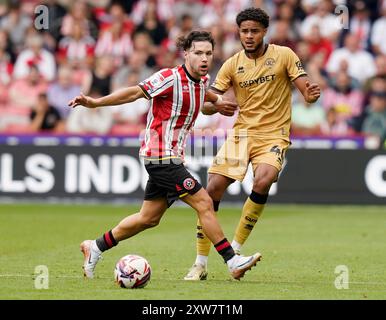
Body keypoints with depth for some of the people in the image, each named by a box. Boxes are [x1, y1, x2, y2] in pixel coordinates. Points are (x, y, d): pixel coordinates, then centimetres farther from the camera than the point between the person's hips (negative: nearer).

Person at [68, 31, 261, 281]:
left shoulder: (202, 81, 8)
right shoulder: (170, 78, -18)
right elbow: (135, 93, -20)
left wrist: (217, 101, 48)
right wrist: (95, 103, -25)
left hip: (172, 156, 9)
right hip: (161, 156, -9)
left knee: (149, 218, 15)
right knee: (204, 203, -11)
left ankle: (95, 247, 27)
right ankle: (233, 261, -6)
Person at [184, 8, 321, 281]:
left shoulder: (284, 55, -3)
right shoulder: (233, 64, 3)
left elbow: (306, 90, -7)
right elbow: (207, 104, 1)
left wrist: (312, 94, -31)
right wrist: (216, 105, -23)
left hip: (274, 135, -3)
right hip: (241, 133, 3)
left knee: (263, 181, -30)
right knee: (213, 189, -9)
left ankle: (236, 248, -12)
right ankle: (201, 264, 2)